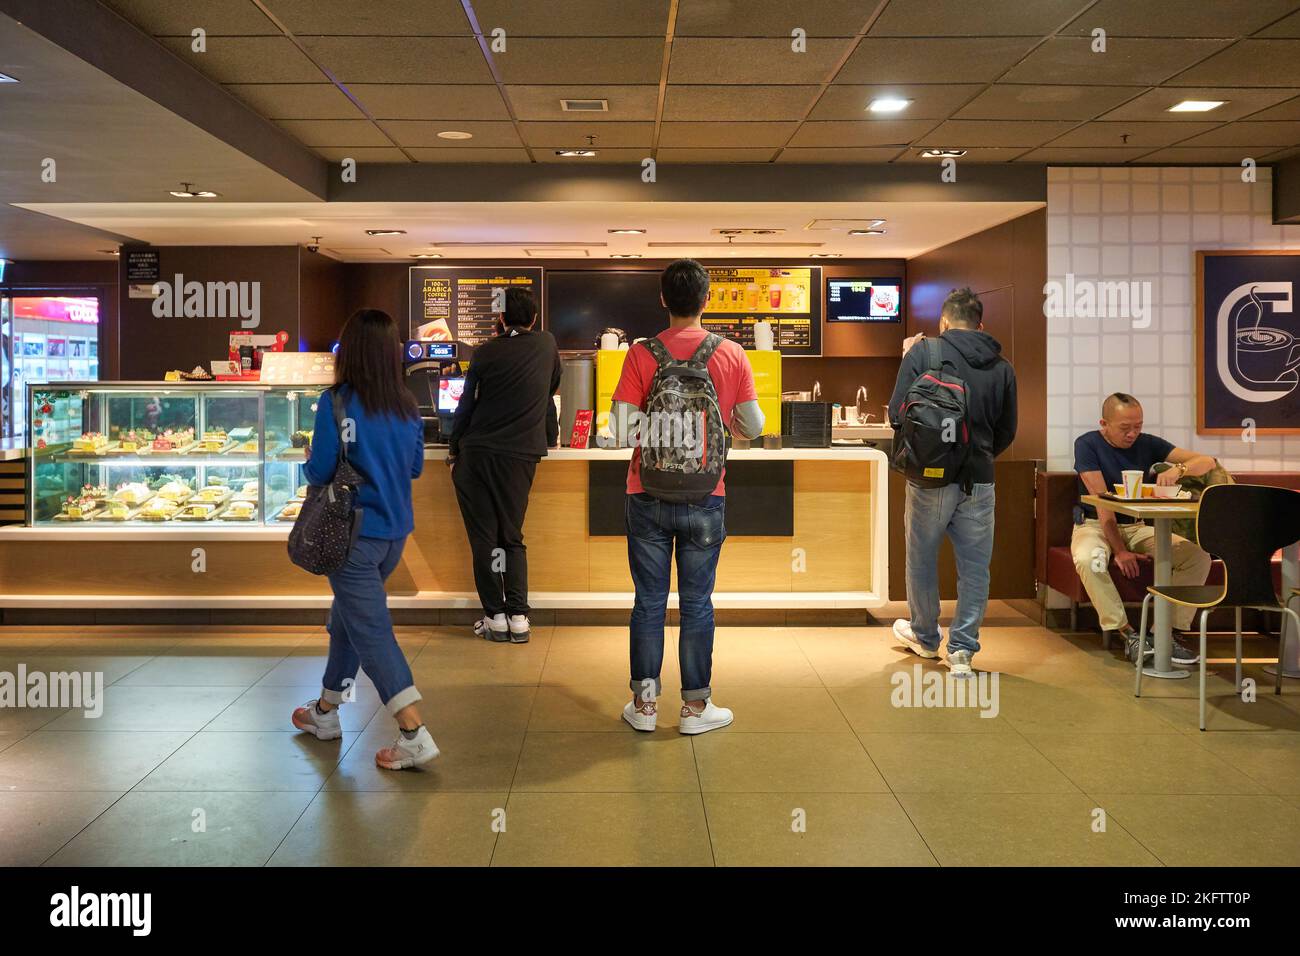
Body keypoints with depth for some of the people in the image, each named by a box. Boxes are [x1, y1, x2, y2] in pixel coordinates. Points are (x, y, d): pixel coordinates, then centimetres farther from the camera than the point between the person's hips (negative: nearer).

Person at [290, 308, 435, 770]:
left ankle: (414, 734, -10)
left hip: (354, 533, -6)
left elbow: (319, 472, -16)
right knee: (348, 616, 22)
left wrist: (309, 460, 6)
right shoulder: (407, 407, 2)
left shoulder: (336, 402, -14)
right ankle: (326, 711, 37)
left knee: (370, 629, -3)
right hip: (394, 532, 7)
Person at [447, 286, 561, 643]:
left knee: (483, 538, 5)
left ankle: (495, 617, 5)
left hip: (478, 453, -2)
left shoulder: (486, 352, 0)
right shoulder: (547, 343, 7)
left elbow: (467, 403, 3)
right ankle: (518, 617, 2)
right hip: (522, 454, 2)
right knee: (512, 537, 11)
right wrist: (551, 437, 34)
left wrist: (454, 449, 14)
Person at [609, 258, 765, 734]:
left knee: (649, 600, 9)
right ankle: (695, 705, 18)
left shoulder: (641, 354, -8)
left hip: (648, 496, 0)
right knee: (697, 602, 9)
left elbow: (619, 431, -11)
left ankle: (644, 703, 18)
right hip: (705, 499, 0)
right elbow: (753, 427, 1)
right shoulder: (732, 355, -5)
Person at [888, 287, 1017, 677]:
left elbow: (897, 414, -7)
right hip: (979, 481, 2)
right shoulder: (1002, 366, 4)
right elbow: (1007, 431, 10)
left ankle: (925, 636, 33)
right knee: (974, 566, 10)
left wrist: (908, 361, 8)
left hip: (931, 477, -2)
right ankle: (962, 649, 9)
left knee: (922, 560, 16)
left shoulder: (922, 354, -8)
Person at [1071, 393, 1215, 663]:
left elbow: (1207, 462, -5)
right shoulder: (1087, 444, -10)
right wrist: (1119, 550, -24)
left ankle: (1168, 629, -13)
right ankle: (1125, 631, -25)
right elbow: (1101, 500, -17)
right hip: (1094, 524, -4)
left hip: (1137, 526, 4)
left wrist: (1178, 469, -30)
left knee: (1199, 555, -17)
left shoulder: (1147, 444, 0)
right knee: (1088, 559, -39)